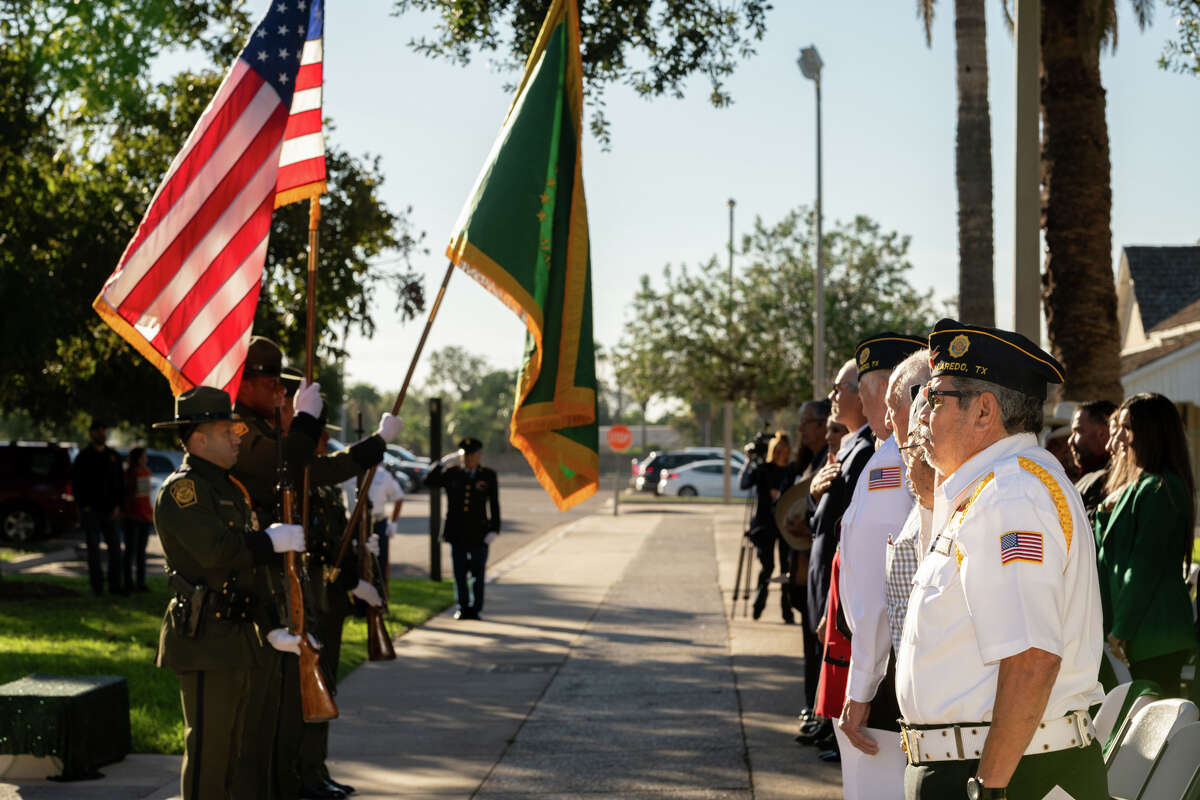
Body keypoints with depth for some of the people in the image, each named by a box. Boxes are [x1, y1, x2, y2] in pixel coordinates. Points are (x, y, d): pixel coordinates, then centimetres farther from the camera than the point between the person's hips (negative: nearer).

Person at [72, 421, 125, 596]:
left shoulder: (113, 456, 12)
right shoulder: (84, 457, 0)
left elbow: (120, 483, 13)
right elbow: (76, 482, -3)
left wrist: (117, 505, 2)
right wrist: (83, 506, -10)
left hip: (108, 509, 4)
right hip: (90, 509, -4)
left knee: (115, 545, 1)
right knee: (93, 547, -1)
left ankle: (115, 584, 7)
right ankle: (97, 586, 3)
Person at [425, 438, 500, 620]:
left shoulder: (488, 476, 5)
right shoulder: (451, 474, 7)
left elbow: (494, 505, 3)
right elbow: (429, 482, -2)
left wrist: (494, 530, -5)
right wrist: (443, 463, -8)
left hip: (479, 533, -1)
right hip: (457, 533, 1)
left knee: (478, 574, 3)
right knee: (460, 573, 4)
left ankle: (476, 608, 10)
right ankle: (463, 607, 12)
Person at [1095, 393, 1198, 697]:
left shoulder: (1159, 489, -13)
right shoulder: (1137, 484, 18)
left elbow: (1146, 566, -17)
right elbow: (1107, 555, 20)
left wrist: (1120, 630, -15)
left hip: (1156, 636, -10)